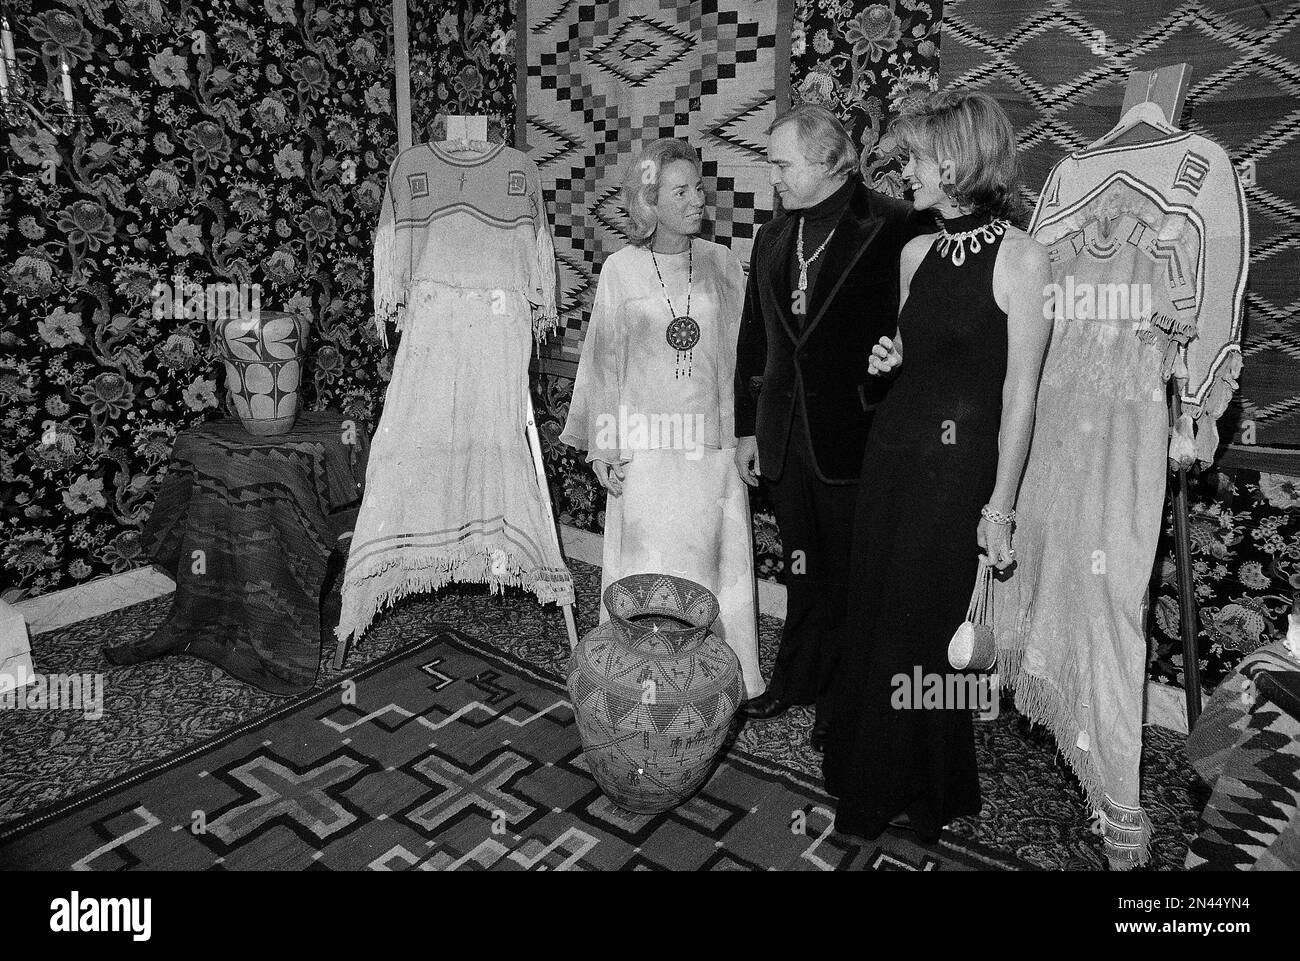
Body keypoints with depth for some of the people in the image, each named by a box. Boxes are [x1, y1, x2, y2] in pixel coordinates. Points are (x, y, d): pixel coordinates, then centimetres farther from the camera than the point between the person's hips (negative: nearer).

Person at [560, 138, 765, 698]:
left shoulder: (720, 263, 4)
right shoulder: (620, 269, -2)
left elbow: (740, 349, 7)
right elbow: (603, 360, 2)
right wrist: (601, 446, 1)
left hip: (710, 436, 2)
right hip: (645, 442, -1)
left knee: (713, 557, 8)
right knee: (648, 562, 5)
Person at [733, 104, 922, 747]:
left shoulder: (893, 228, -8)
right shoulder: (772, 237, 11)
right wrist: (747, 427, 12)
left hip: (855, 435, -5)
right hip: (785, 438, 6)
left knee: (850, 574, 8)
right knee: (803, 569, 18)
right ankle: (796, 682, 35)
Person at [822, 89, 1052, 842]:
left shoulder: (1022, 258, -11)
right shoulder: (917, 252, 8)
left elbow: (1019, 394, -12)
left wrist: (1000, 507, -12)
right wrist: (889, 357, 0)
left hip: (961, 464, -6)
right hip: (893, 448, 6)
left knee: (926, 631, 5)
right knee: (873, 617, 13)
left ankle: (924, 794, 30)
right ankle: (866, 774, 34)